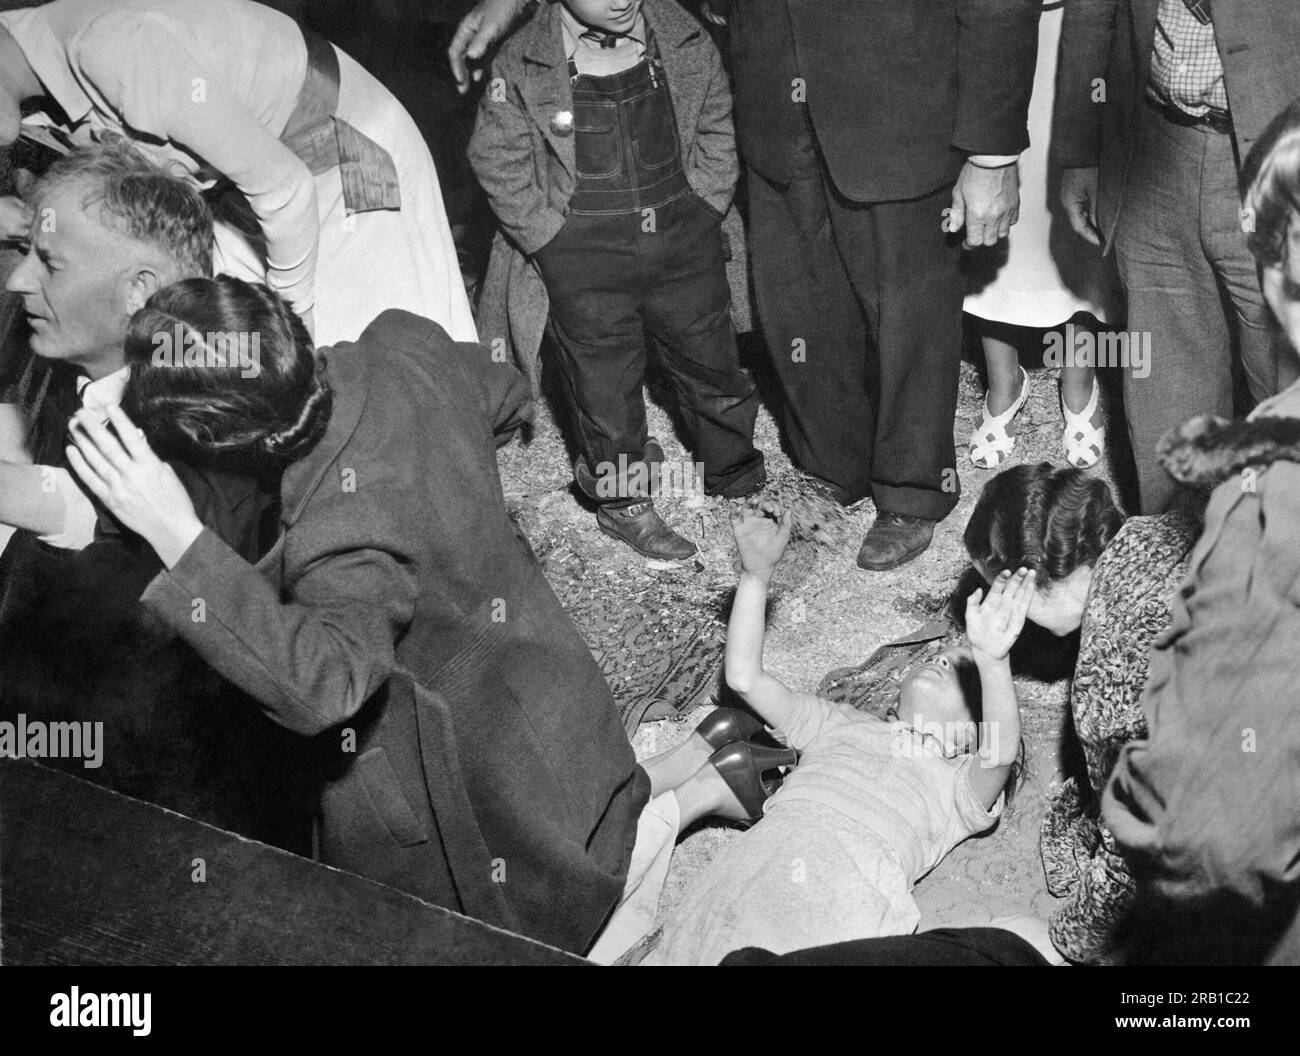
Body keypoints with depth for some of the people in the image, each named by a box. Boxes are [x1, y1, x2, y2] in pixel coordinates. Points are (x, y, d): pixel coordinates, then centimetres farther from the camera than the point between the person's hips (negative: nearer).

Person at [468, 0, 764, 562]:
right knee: (605, 381, 7)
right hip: (584, 255, -3)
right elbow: (497, 158, -2)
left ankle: (737, 476, 39)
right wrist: (548, 234, -5)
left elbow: (715, 126, 10)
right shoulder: (522, 64, -12)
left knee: (711, 360, 17)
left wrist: (707, 204, 3)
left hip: (684, 239, 3)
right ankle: (622, 503, 27)